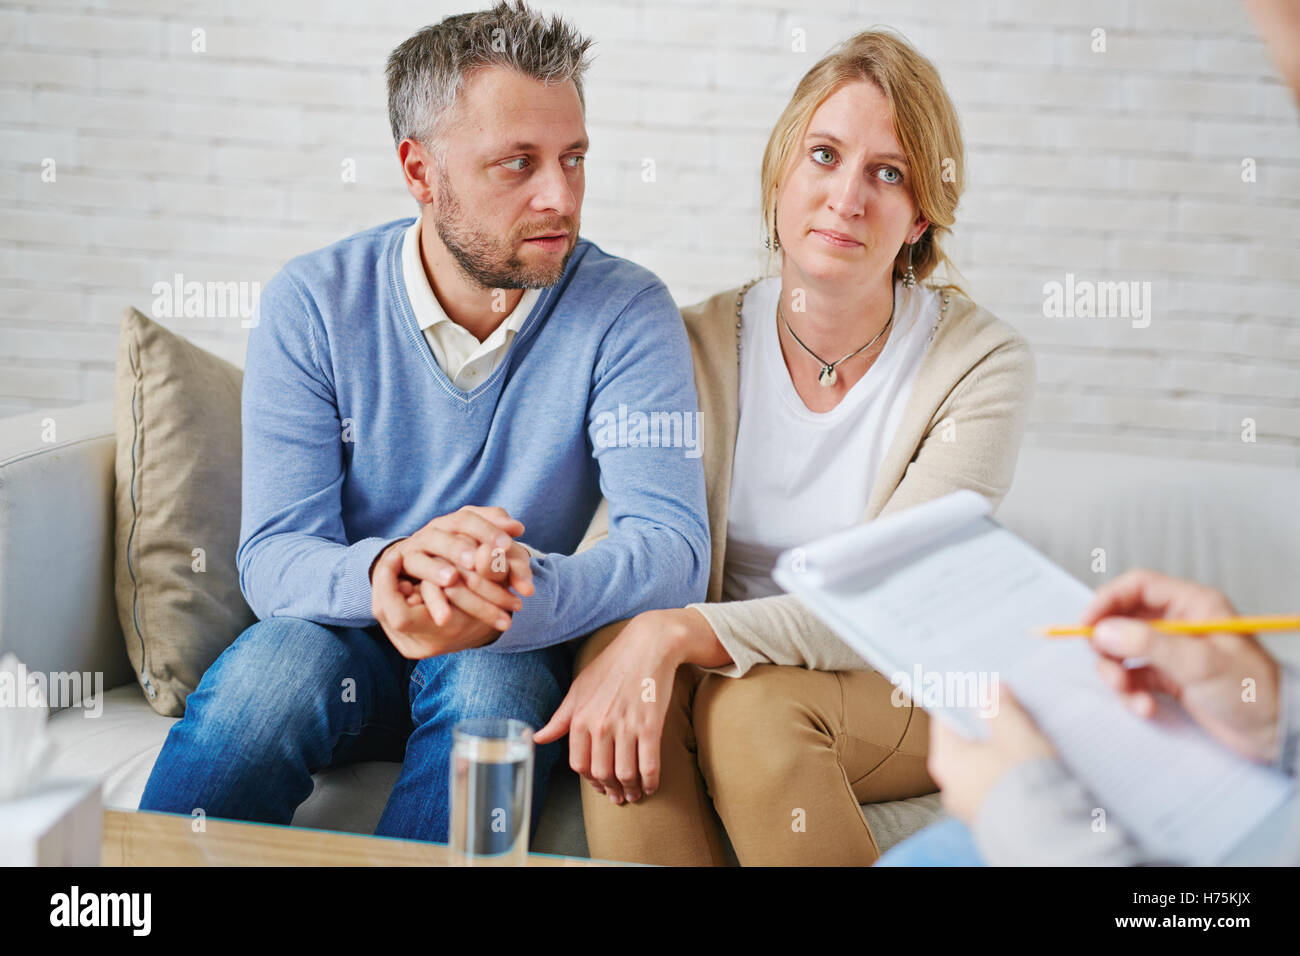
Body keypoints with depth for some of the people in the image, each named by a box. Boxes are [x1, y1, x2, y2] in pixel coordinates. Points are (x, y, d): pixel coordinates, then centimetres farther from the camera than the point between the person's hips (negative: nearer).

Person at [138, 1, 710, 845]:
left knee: (493, 681, -34)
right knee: (279, 660, -31)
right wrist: (382, 573, -40)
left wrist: (519, 600, -43)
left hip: (507, 654, 0)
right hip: (343, 636, 1)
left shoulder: (625, 311, -11)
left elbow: (673, 541, -22)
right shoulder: (311, 305, -9)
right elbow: (275, 554, -15)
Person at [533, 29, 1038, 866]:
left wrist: (677, 632, -33)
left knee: (751, 704, -32)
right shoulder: (697, 345, -4)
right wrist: (614, 656, -32)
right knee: (632, 717, -30)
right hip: (727, 664, 2)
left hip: (911, 697, -1)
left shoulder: (984, 365, -12)